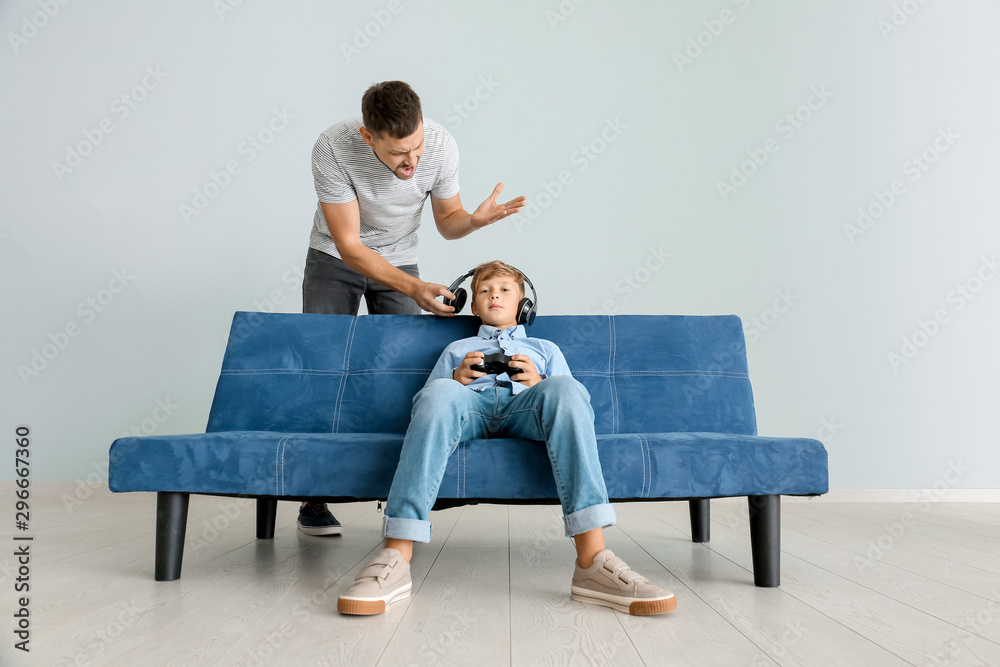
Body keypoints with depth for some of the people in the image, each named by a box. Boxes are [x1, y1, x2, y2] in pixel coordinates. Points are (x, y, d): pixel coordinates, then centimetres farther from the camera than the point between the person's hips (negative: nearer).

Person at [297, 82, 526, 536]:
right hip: (335, 259, -2)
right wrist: (414, 288, -39)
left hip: (399, 259, 2)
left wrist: (474, 219, -32)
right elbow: (349, 245, -29)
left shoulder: (441, 145, -24)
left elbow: (446, 220, -8)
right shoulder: (332, 148, -32)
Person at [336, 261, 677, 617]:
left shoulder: (545, 349, 38)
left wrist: (538, 384, 2)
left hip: (524, 407, 0)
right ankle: (396, 557, -47)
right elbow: (424, 403, 25)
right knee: (439, 392, -37)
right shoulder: (456, 349, 39)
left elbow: (566, 398, 22)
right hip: (470, 404, 0)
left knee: (565, 388, -36)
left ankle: (592, 559, -47)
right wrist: (456, 380, 6)